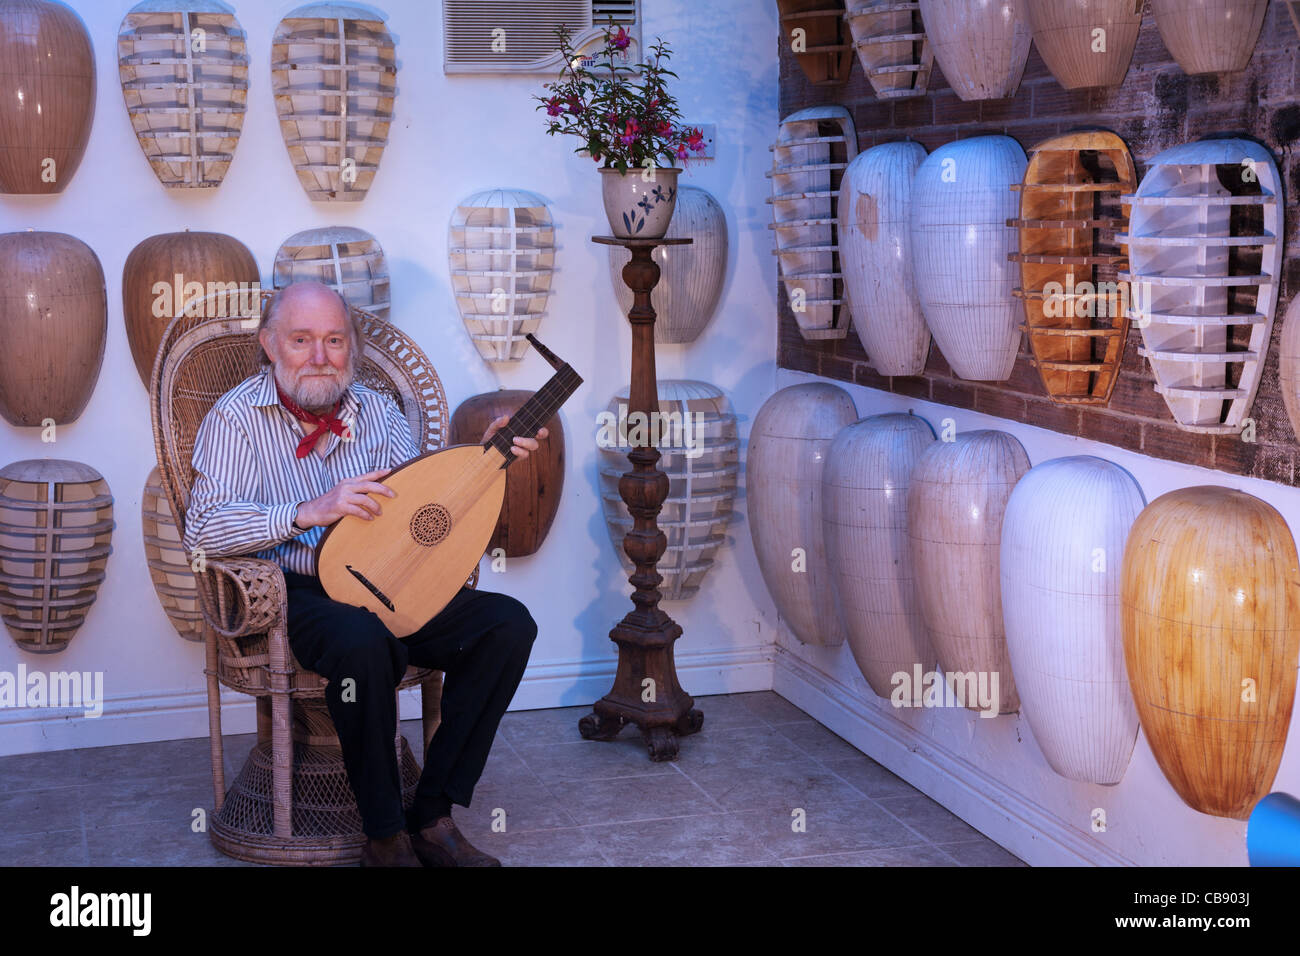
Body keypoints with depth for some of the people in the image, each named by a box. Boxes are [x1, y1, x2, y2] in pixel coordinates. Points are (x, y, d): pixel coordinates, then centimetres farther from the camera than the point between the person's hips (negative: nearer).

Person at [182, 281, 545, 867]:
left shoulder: (377, 410, 13)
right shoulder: (237, 417, -3)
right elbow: (202, 529, -14)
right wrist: (310, 511, -25)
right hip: (298, 594, -5)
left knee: (509, 623, -16)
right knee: (362, 640, -39)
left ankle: (432, 815, -14)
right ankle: (385, 836, -22)